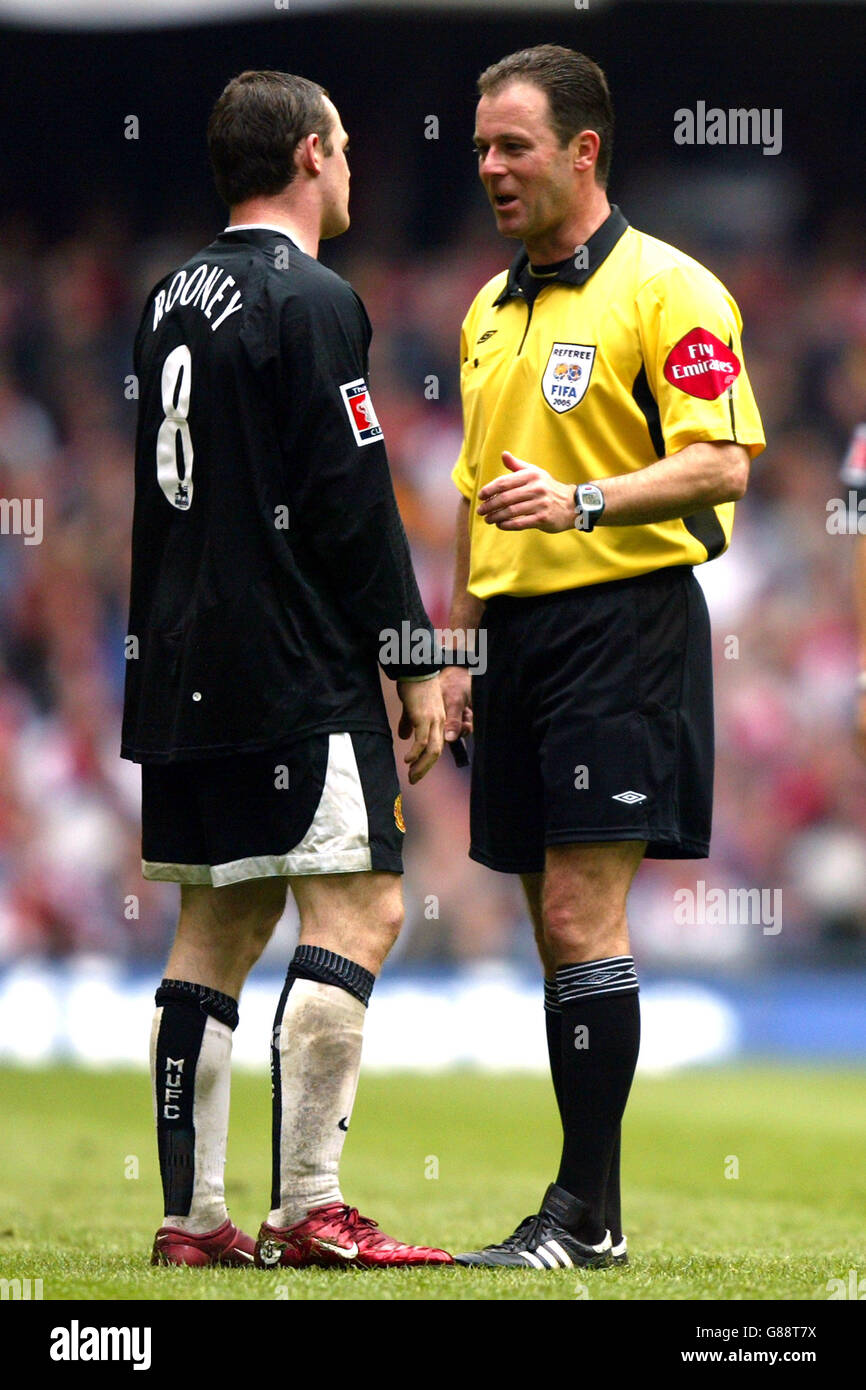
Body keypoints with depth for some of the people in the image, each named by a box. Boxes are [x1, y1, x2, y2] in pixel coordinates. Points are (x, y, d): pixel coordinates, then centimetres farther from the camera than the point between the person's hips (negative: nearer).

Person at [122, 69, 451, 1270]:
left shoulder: (172, 301, 16)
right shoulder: (311, 302, -10)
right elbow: (352, 504, -14)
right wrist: (415, 664, -8)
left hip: (181, 670, 9)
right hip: (298, 675, -9)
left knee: (219, 923, 9)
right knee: (360, 907, -7)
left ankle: (192, 1216, 7)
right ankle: (307, 1209, -13)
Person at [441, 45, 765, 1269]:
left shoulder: (667, 291, -7)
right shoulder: (491, 311, 18)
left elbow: (721, 465, -16)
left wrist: (583, 501, -28)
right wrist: (463, 647, 19)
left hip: (623, 619, -8)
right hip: (521, 628, 8)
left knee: (583, 920, -12)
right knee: (555, 925, 7)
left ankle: (586, 1213, -11)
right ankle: (586, 1201, 10)